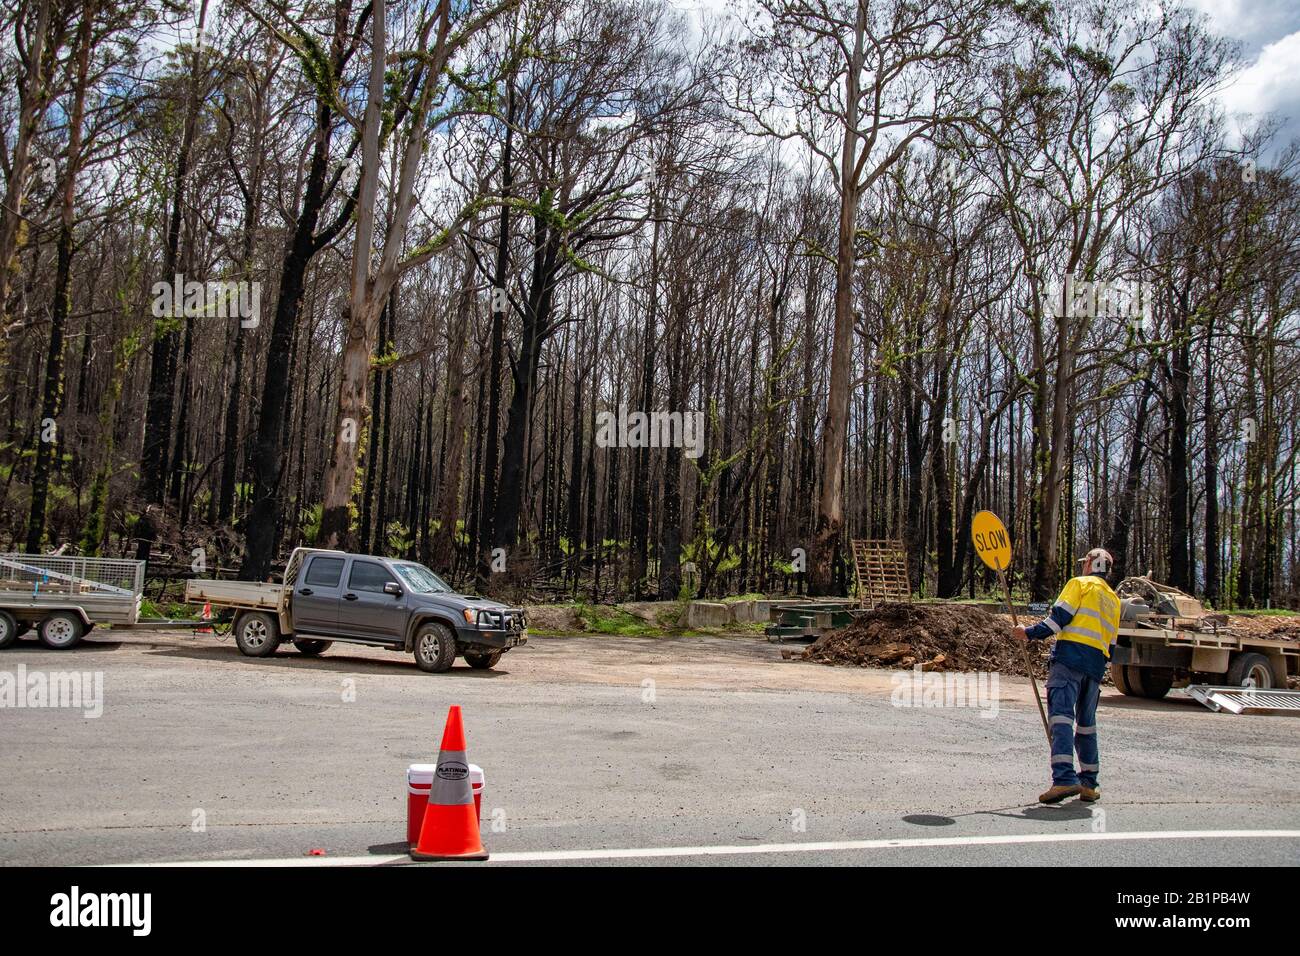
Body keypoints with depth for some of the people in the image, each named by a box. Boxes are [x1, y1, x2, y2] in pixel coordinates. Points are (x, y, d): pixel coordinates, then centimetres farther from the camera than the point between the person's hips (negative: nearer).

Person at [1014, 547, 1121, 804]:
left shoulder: (1080, 583, 5)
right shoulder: (1113, 599, 26)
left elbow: (1060, 617, -8)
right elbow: (1111, 644, 24)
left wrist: (1029, 634, -2)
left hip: (1071, 654, -7)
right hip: (1097, 663, 7)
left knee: (1061, 714, -15)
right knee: (1086, 722, 15)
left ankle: (1064, 778, -27)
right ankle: (1089, 783, 17)